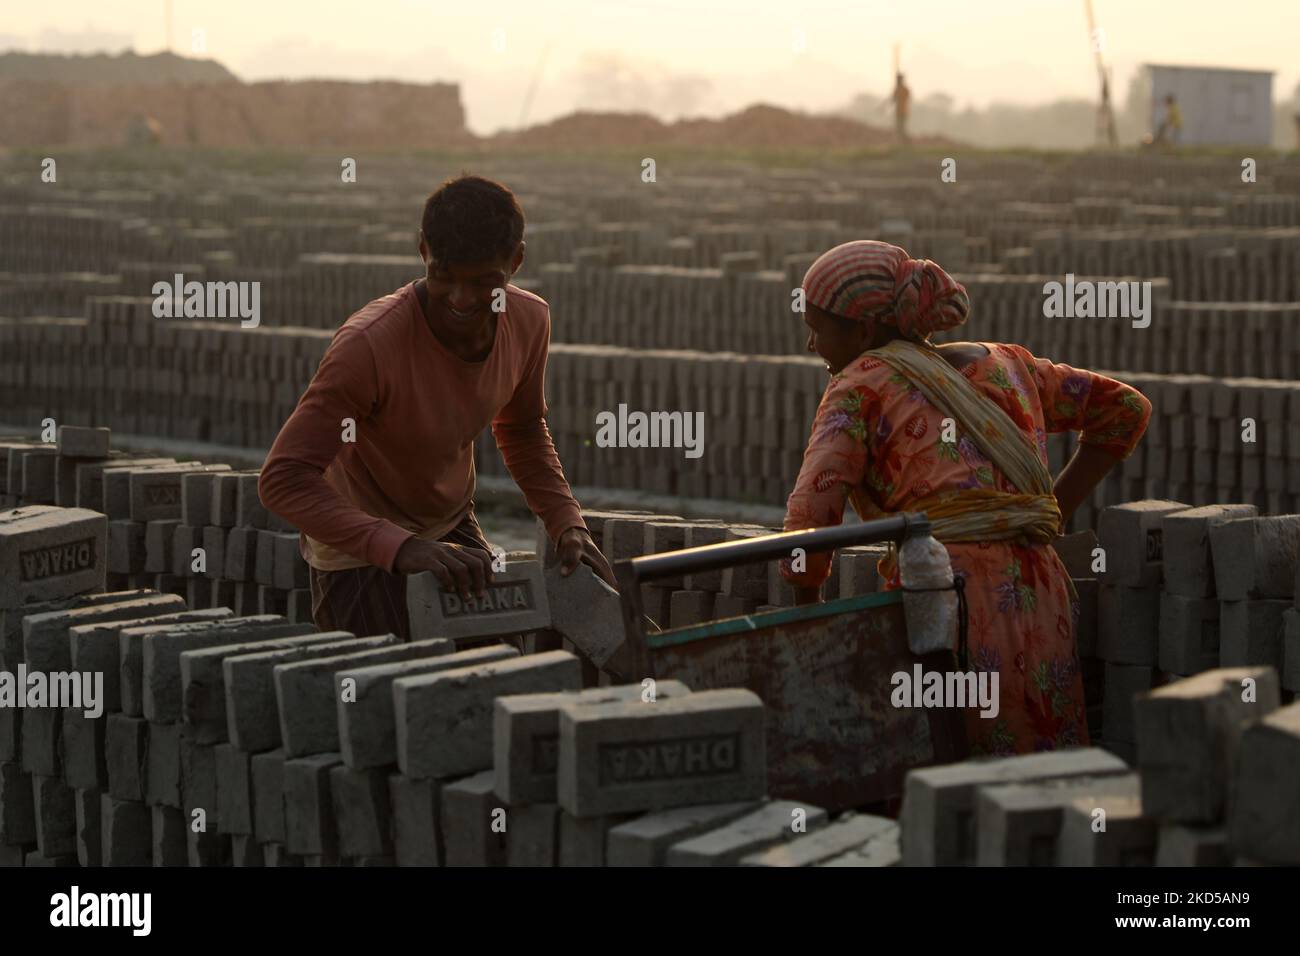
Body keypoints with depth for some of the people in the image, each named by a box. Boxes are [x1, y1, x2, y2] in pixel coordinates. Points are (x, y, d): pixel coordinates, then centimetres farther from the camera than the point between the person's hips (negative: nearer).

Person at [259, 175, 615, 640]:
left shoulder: (528, 320, -13)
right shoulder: (369, 344, -34)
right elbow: (284, 479, -36)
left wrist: (567, 524, -8)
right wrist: (399, 547, -47)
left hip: (451, 531, 6)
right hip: (361, 550, -6)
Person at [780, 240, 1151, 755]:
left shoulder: (861, 385, 3)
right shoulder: (1002, 364, 21)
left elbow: (811, 516, -9)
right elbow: (1126, 408, 29)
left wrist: (807, 606, 8)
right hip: (1042, 607, 6)